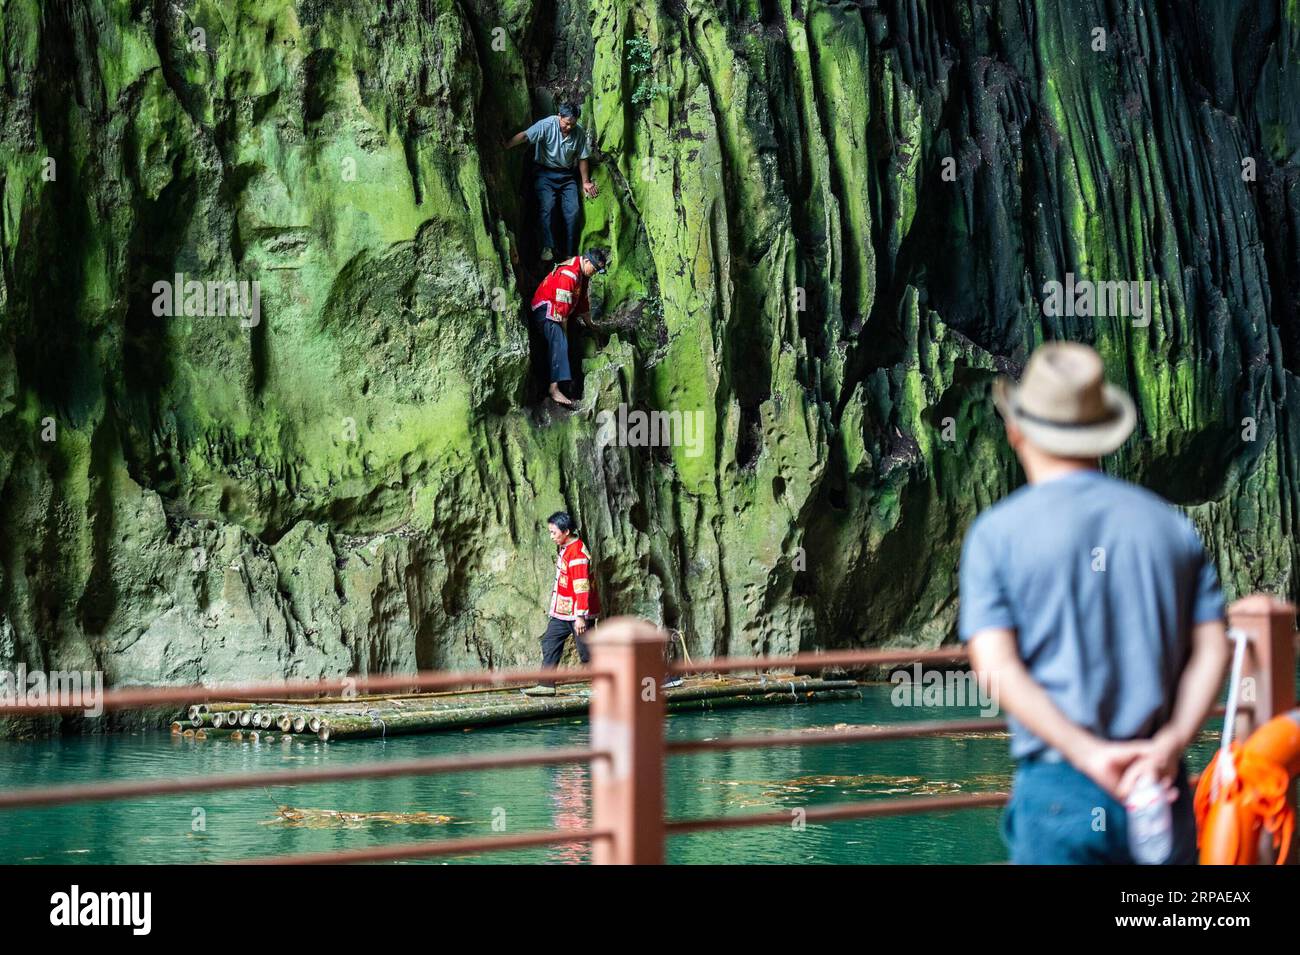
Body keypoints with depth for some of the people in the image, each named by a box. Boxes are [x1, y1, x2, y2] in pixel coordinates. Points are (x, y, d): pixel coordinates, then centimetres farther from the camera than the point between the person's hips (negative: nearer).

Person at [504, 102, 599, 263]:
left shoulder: (579, 133, -6)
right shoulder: (546, 125, -18)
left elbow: (582, 158, 5)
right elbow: (524, 136, -29)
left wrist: (586, 182, 9)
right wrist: (503, 148, -40)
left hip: (567, 175, 3)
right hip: (546, 173, -3)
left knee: (573, 212, -7)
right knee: (546, 207, -21)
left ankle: (569, 252, 0)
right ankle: (548, 248, -25)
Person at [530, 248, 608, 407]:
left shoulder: (583, 274, 7)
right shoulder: (569, 273, -25)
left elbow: (583, 299, 20)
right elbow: (562, 305, -25)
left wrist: (588, 322, 24)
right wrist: (564, 329, -15)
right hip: (546, 309, -12)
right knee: (559, 343, -28)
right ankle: (555, 388, -41)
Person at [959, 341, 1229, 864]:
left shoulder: (996, 532, 0)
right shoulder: (1171, 526, 10)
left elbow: (995, 667, -11)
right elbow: (1213, 650, 1)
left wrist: (1089, 754, -15)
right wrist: (1170, 743, -10)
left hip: (1057, 788, -3)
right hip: (1161, 793, 3)